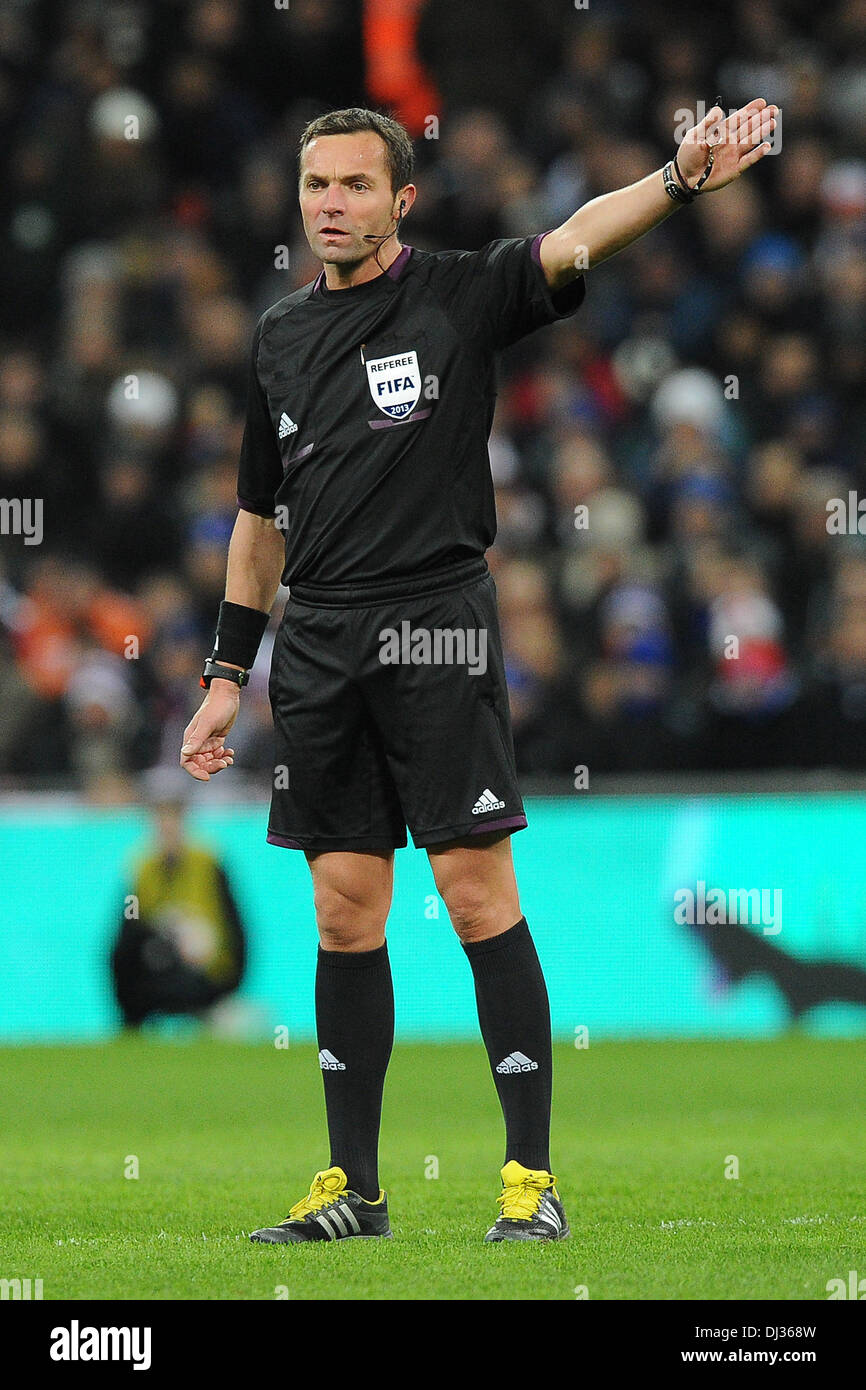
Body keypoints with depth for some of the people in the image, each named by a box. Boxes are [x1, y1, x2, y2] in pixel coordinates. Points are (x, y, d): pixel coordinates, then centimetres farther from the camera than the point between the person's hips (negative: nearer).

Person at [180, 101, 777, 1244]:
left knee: (479, 894, -7)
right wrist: (227, 677, 19)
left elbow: (570, 244, -19)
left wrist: (680, 178, -38)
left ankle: (532, 1174, -4)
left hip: (434, 627, -5)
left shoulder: (461, 295, 0)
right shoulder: (280, 337, 15)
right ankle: (353, 1187, 11)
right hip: (318, 647, 5)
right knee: (344, 914, 6)